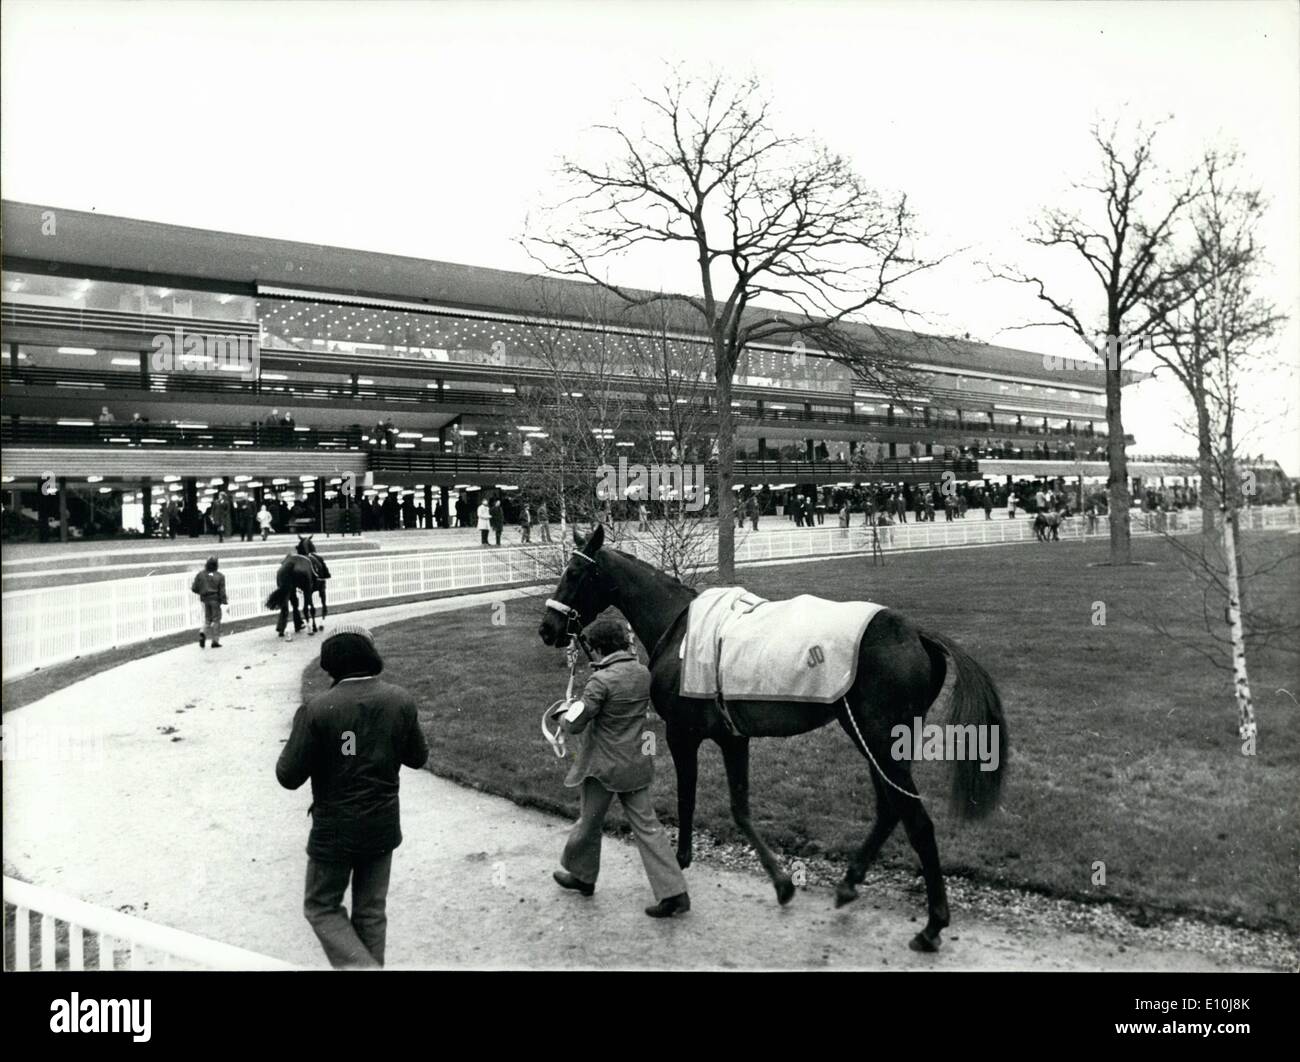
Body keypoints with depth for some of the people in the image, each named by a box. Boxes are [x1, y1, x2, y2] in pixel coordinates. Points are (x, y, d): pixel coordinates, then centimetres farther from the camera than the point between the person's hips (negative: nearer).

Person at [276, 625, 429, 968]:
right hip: (383, 826, 4)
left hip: (334, 831, -3)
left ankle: (360, 966, -1)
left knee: (321, 907, 16)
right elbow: (418, 757, 4)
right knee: (371, 911, 18)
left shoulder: (318, 710, -19)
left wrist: (296, 739, 2)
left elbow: (289, 776, -14)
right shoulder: (401, 701, -8)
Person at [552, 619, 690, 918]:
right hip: (637, 764, 6)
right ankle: (673, 891, 3)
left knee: (589, 823, 17)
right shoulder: (643, 673, 0)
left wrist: (568, 710, 5)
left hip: (604, 766, -6)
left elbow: (574, 724, -18)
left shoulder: (601, 680, -21)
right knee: (647, 826, 8)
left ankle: (582, 876, 38)